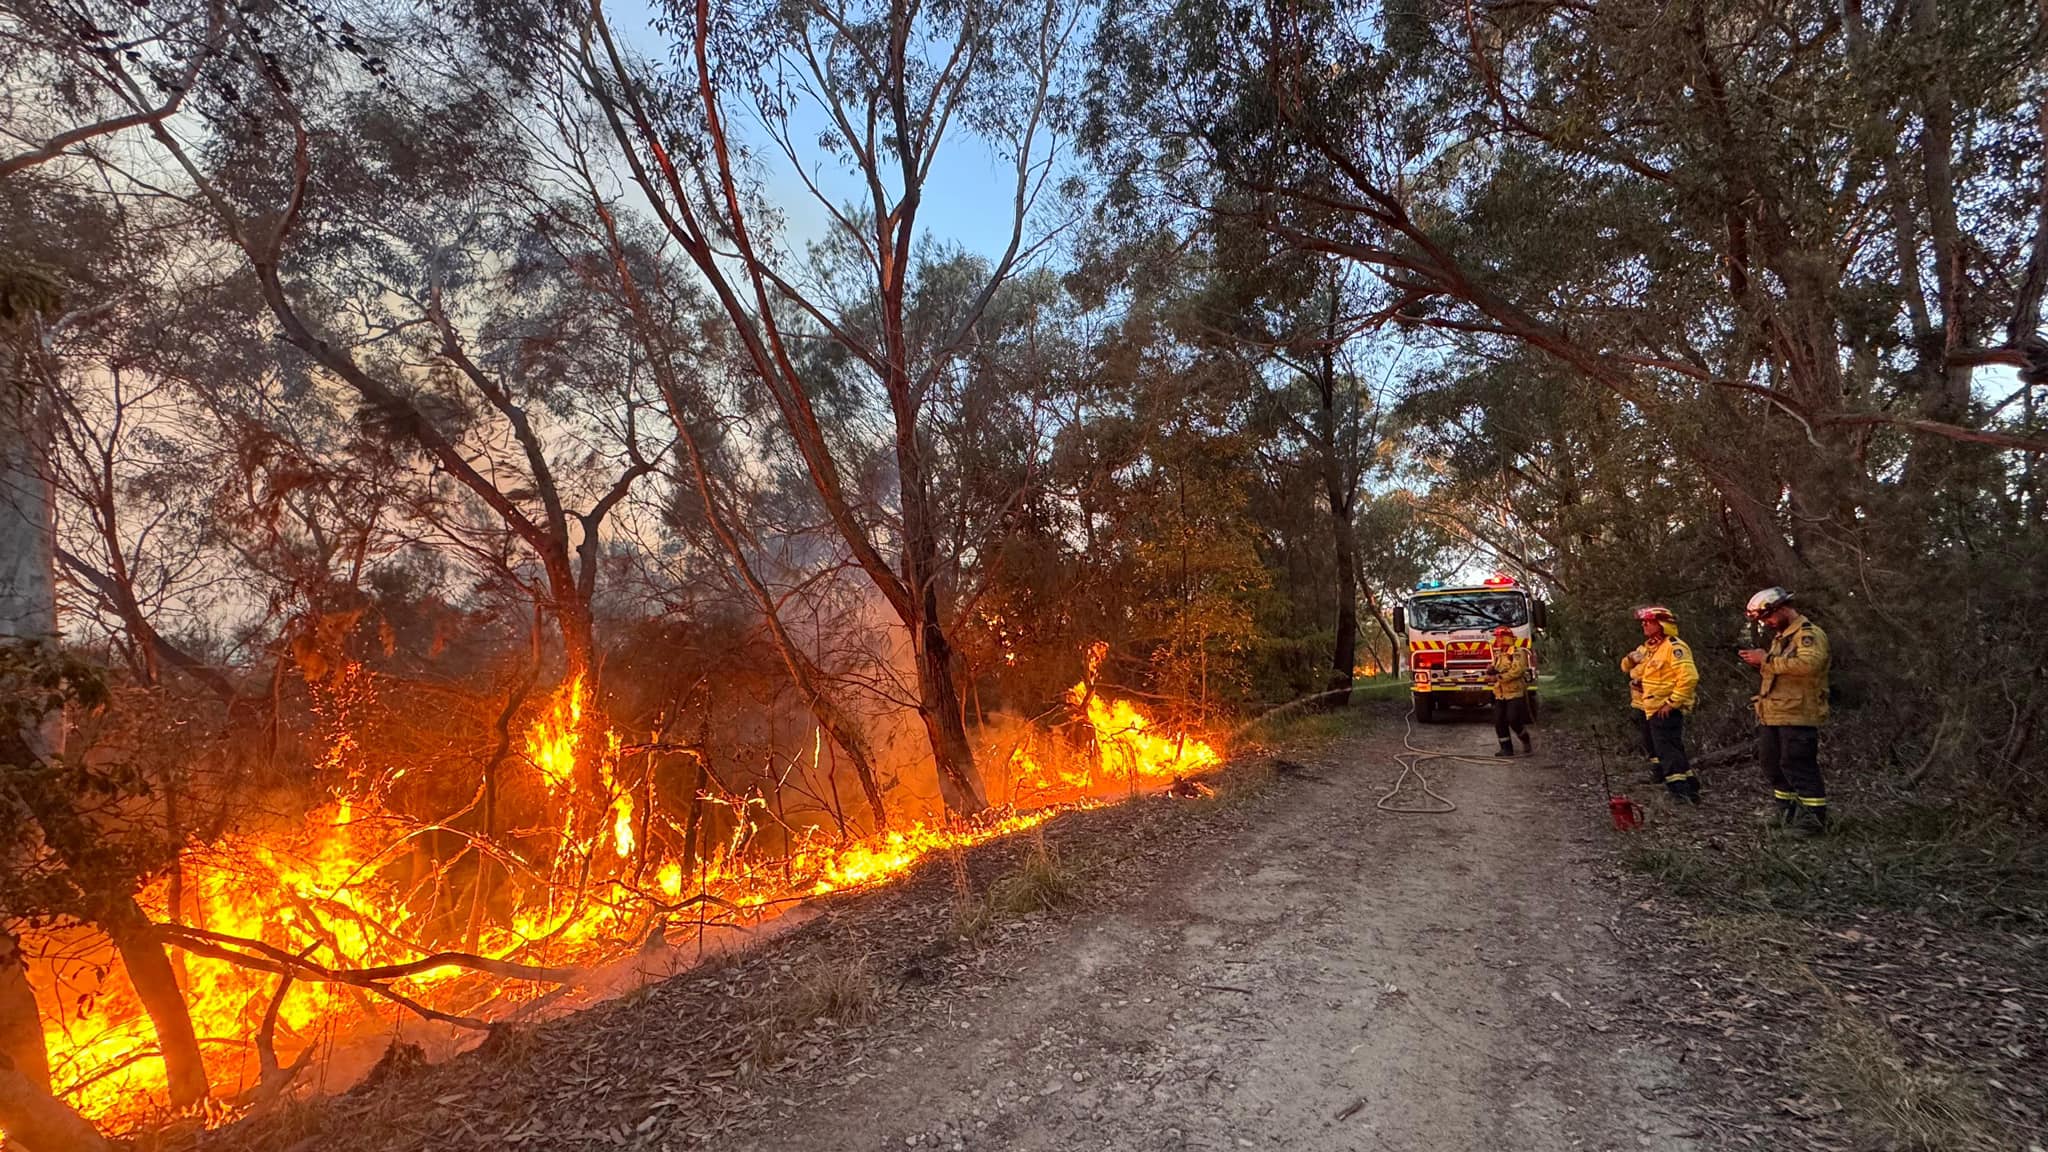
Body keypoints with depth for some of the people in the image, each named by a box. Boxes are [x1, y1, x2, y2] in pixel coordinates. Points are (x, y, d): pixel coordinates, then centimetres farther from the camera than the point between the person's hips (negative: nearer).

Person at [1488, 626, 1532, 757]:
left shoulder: (1517, 654, -8)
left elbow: (1516, 671, -20)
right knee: (1499, 722, 1)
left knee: (1514, 720, -11)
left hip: (1515, 693, -7)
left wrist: (1497, 677, -22)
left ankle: (1526, 743, 12)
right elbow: (1495, 673, 23)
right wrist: (1492, 671, -2)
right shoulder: (1498, 655, 17)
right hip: (1500, 695, 7)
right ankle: (1506, 749, 8)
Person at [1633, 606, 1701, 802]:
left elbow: (1689, 677, -25)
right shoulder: (1655, 648, 17)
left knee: (1668, 751, -11)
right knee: (1674, 750, 18)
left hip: (1666, 711, -11)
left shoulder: (1673, 647, -16)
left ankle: (1678, 788, -10)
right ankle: (1690, 787, 27)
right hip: (1656, 711, 11)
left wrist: (1672, 703, -23)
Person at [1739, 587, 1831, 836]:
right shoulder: (1780, 637, 20)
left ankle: (1816, 819, -2)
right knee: (1773, 765, 15)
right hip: (1772, 716, 10)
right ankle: (1787, 812, 27)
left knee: (1799, 768, -8)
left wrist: (1766, 660, -22)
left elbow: (1808, 664, -29)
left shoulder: (1809, 634, -10)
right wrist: (1759, 663, 9)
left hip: (1797, 716, -10)